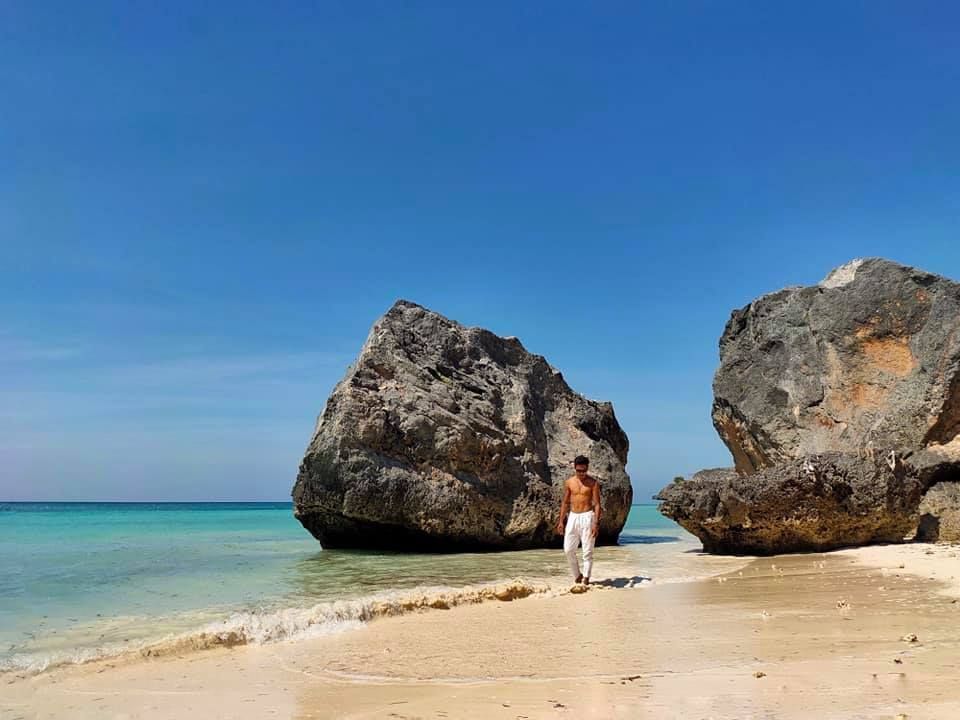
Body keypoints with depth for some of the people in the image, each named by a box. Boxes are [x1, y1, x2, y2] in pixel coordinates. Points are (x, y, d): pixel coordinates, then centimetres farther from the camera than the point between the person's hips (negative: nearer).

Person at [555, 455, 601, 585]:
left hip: (587, 517, -4)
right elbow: (565, 502, 11)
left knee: (587, 550, -5)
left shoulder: (593, 483, -4)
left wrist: (596, 523, -16)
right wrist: (561, 521, 7)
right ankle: (577, 575, 20)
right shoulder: (569, 482, 6)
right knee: (568, 549, 2)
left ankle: (586, 578, 1)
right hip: (572, 517, 4)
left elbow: (597, 504, -7)